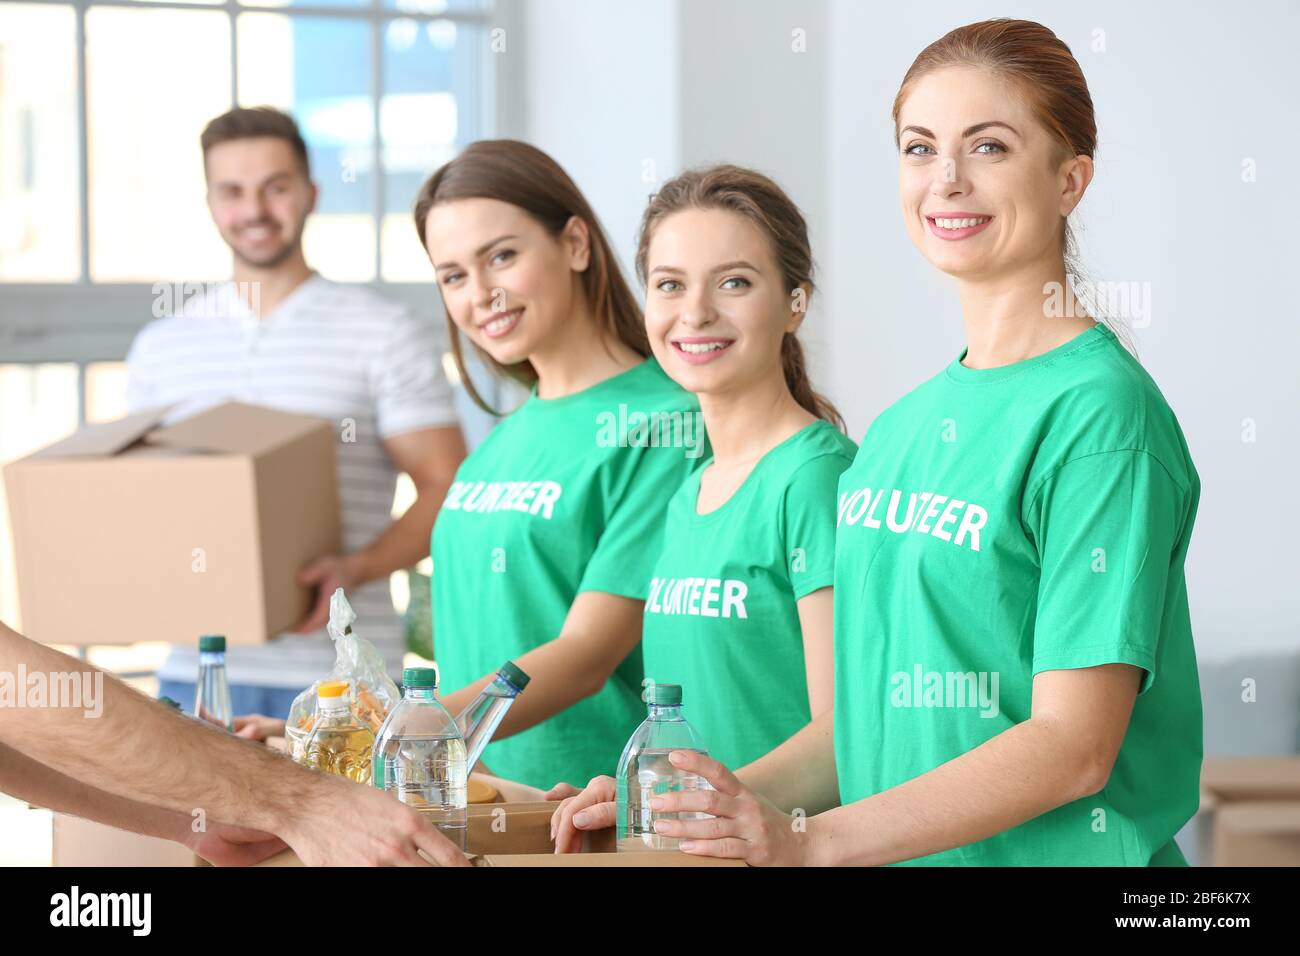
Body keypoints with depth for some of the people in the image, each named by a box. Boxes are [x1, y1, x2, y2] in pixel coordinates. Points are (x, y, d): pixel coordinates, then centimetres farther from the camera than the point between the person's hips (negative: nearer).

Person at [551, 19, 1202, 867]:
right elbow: (877, 705, 13)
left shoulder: (1102, 410, -13)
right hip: (894, 853, 6)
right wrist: (687, 806, 0)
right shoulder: (901, 429, 9)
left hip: (1055, 856, -6)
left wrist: (807, 839, -23)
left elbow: (1073, 745, -18)